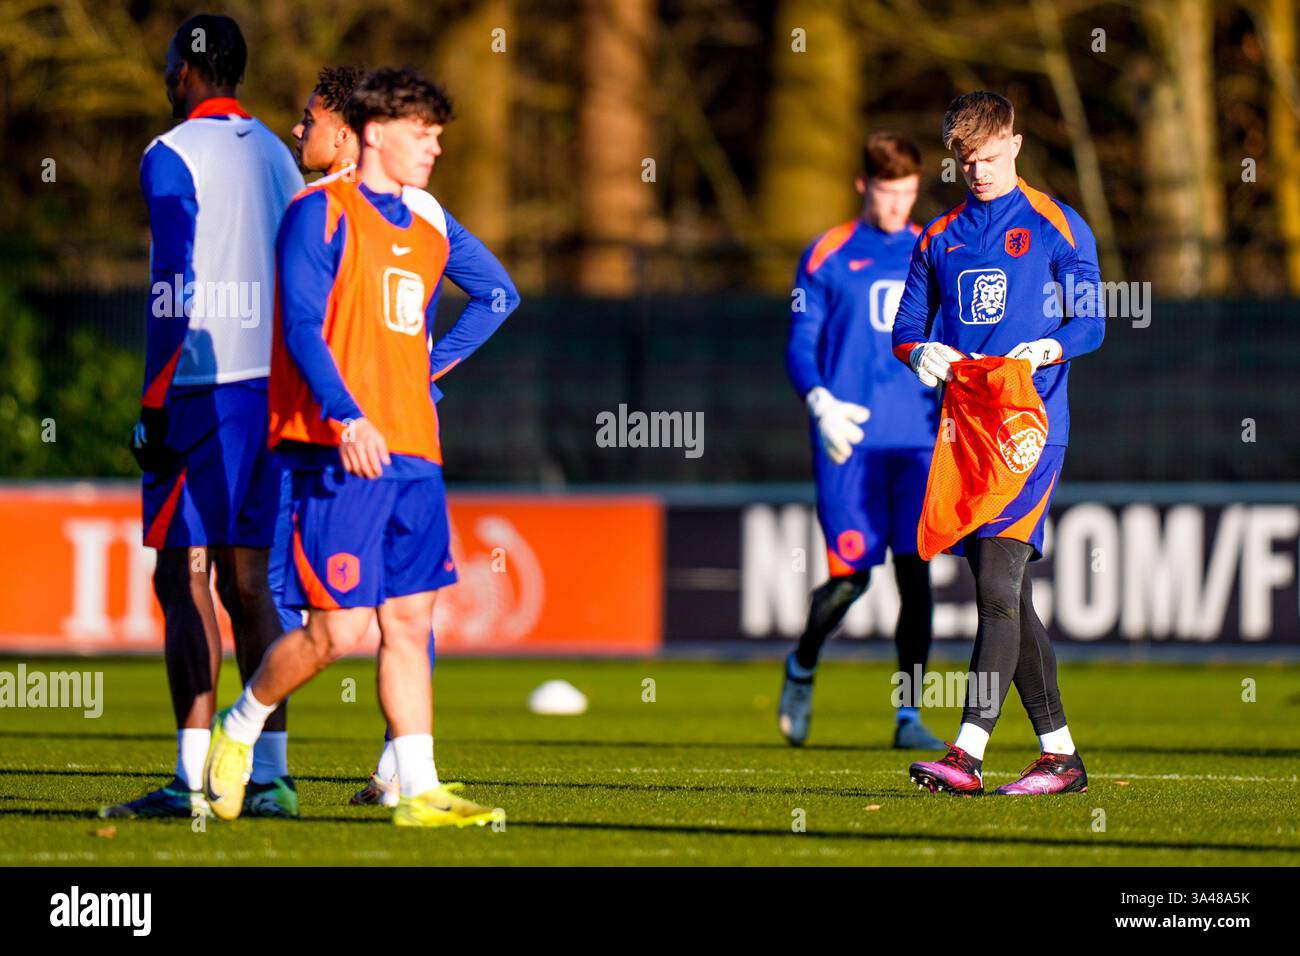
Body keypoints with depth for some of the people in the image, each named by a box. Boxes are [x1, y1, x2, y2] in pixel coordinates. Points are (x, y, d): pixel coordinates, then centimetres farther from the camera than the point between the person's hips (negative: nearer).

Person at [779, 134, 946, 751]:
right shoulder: (827, 256, 4)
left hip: (919, 439, 3)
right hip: (849, 442, -3)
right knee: (852, 573, -4)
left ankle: (909, 717, 0)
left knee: (915, 572, -5)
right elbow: (801, 345, 1)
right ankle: (802, 667, 26)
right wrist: (821, 404, -16)